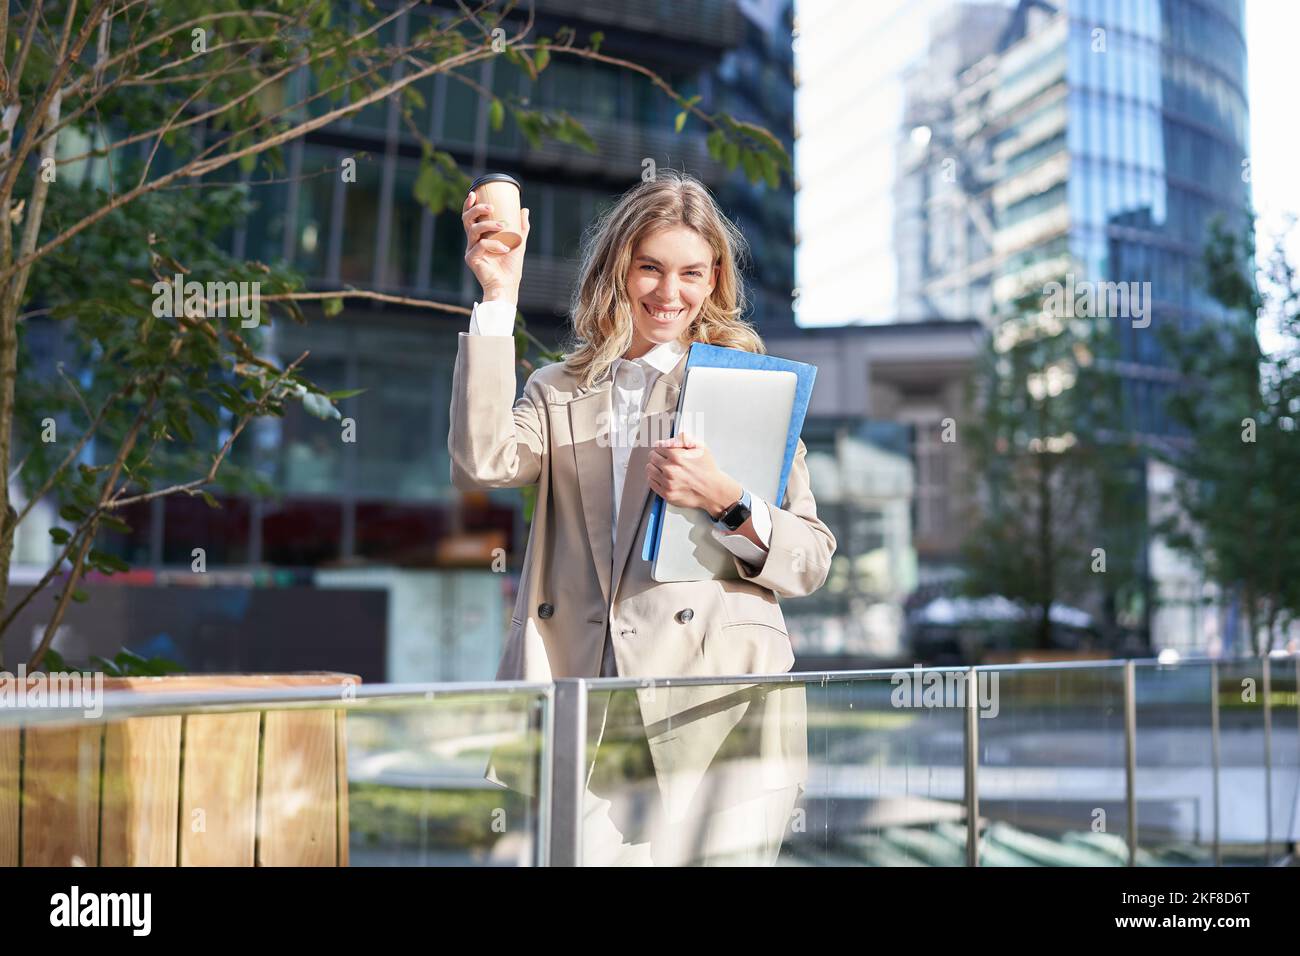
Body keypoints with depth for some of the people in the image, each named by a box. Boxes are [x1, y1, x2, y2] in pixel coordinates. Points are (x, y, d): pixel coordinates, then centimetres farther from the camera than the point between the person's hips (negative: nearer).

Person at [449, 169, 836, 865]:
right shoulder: (561, 392, 15)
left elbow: (811, 561, 4)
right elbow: (482, 463, -8)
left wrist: (725, 503, -15)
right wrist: (498, 298, -4)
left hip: (720, 718, -1)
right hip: (594, 729, 2)